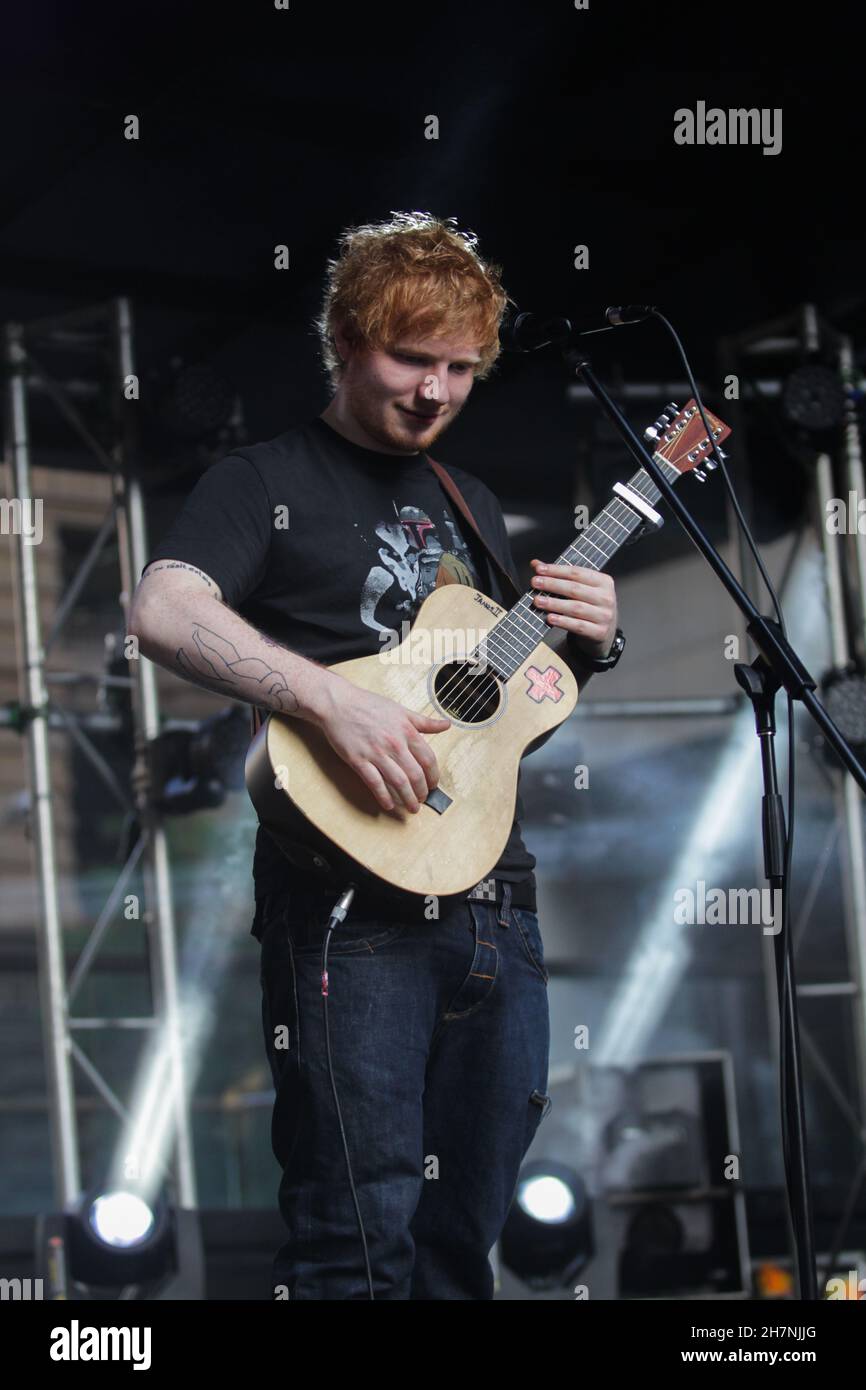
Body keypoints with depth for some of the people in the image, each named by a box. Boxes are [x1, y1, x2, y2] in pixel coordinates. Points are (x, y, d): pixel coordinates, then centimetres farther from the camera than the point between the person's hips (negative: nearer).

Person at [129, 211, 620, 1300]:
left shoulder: (470, 504, 22)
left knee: (465, 1242, 11)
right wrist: (335, 701, -27)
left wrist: (581, 646, 8)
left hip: (493, 898, 7)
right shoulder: (268, 482, 0)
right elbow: (161, 610, -18)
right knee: (359, 1245, -11)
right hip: (351, 905, -7)